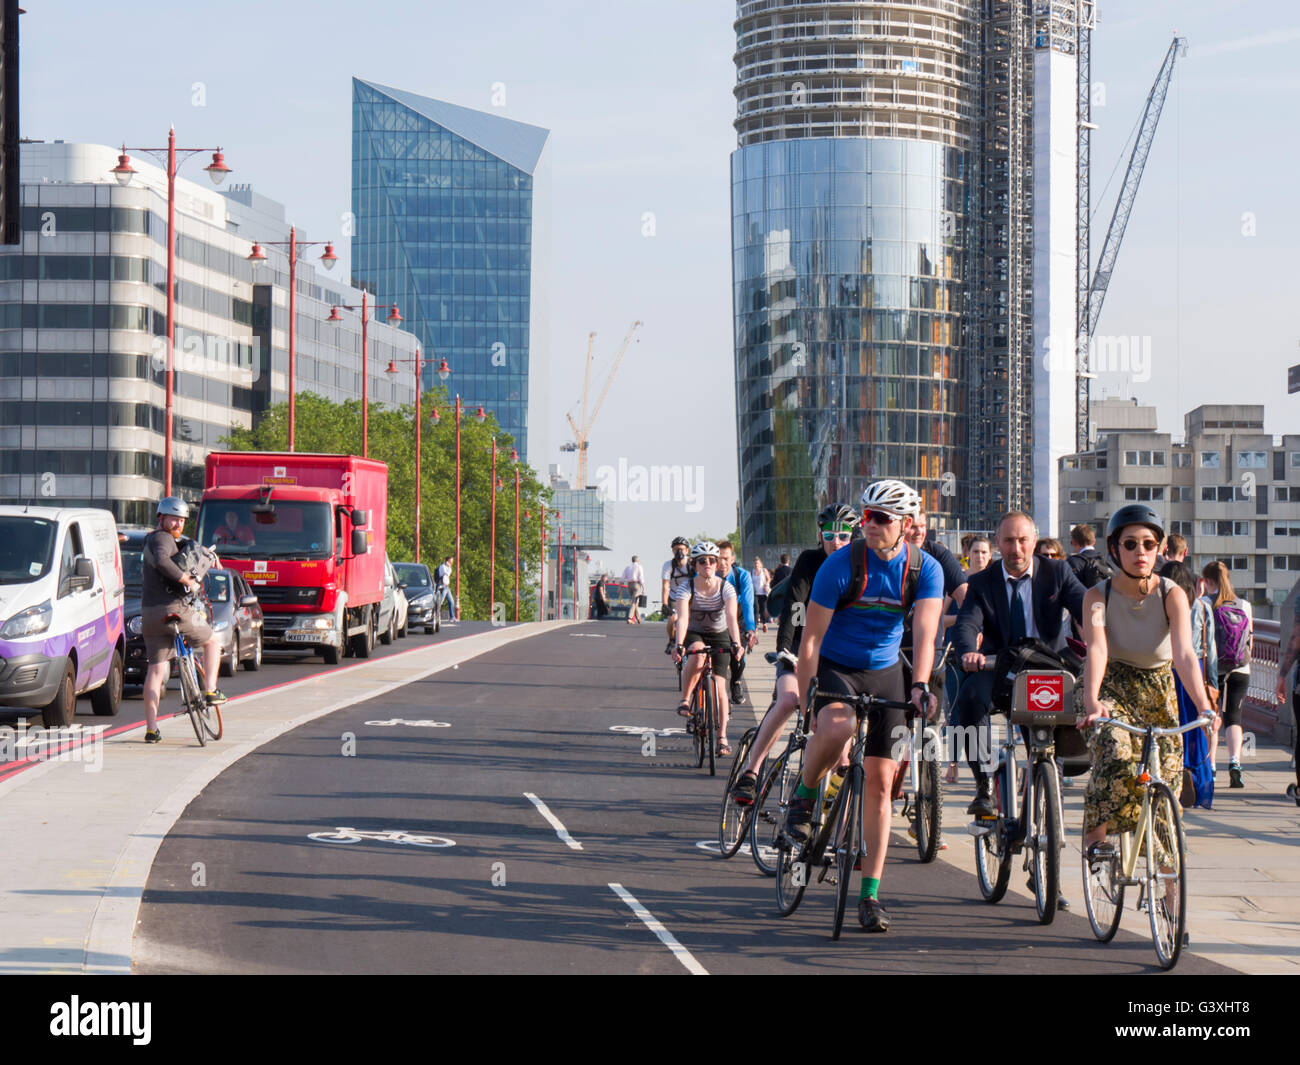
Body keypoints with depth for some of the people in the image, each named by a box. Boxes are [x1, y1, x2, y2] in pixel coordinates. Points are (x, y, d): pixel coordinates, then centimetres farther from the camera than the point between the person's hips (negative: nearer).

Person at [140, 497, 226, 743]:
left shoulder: (151, 540, 24)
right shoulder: (162, 538, -8)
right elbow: (162, 561, -30)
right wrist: (187, 580, -23)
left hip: (150, 613, 8)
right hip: (174, 608, -8)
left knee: (156, 670, 5)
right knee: (212, 641, 16)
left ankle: (151, 729, 1)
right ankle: (210, 691, 7)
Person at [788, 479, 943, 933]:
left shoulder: (926, 570, -10)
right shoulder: (840, 566, -17)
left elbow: (925, 632, -21)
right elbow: (811, 638, -16)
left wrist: (920, 686, -38)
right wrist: (806, 698, -23)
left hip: (885, 673, 3)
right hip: (835, 668, -3)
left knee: (880, 781, -1)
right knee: (838, 728, -38)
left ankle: (870, 894, 5)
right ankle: (803, 797, -8)